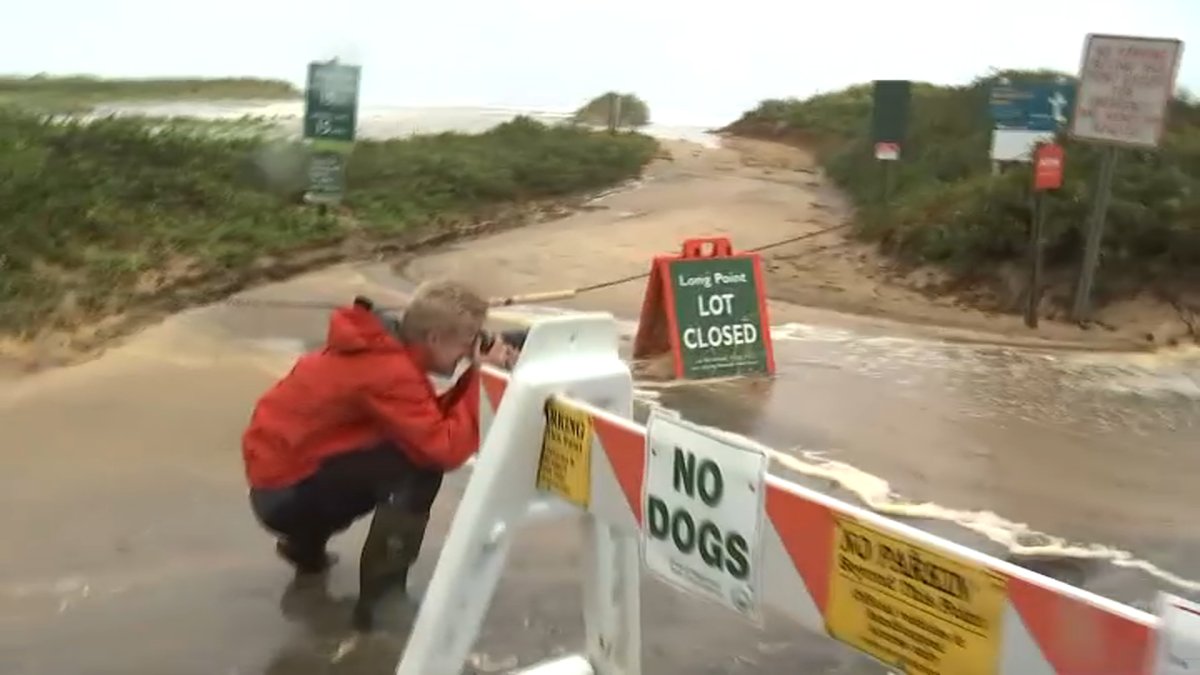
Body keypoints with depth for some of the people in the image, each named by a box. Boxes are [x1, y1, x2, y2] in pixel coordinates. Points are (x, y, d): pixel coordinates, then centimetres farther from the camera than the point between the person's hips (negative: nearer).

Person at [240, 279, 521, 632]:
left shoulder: (386, 345, 3)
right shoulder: (388, 372, -26)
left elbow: (432, 419, 5)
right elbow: (446, 449, -31)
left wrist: (477, 375, -6)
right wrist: (481, 378, -22)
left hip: (281, 466, 10)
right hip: (284, 489, -10)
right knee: (419, 466, -22)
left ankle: (305, 540, 24)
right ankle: (380, 599, -11)